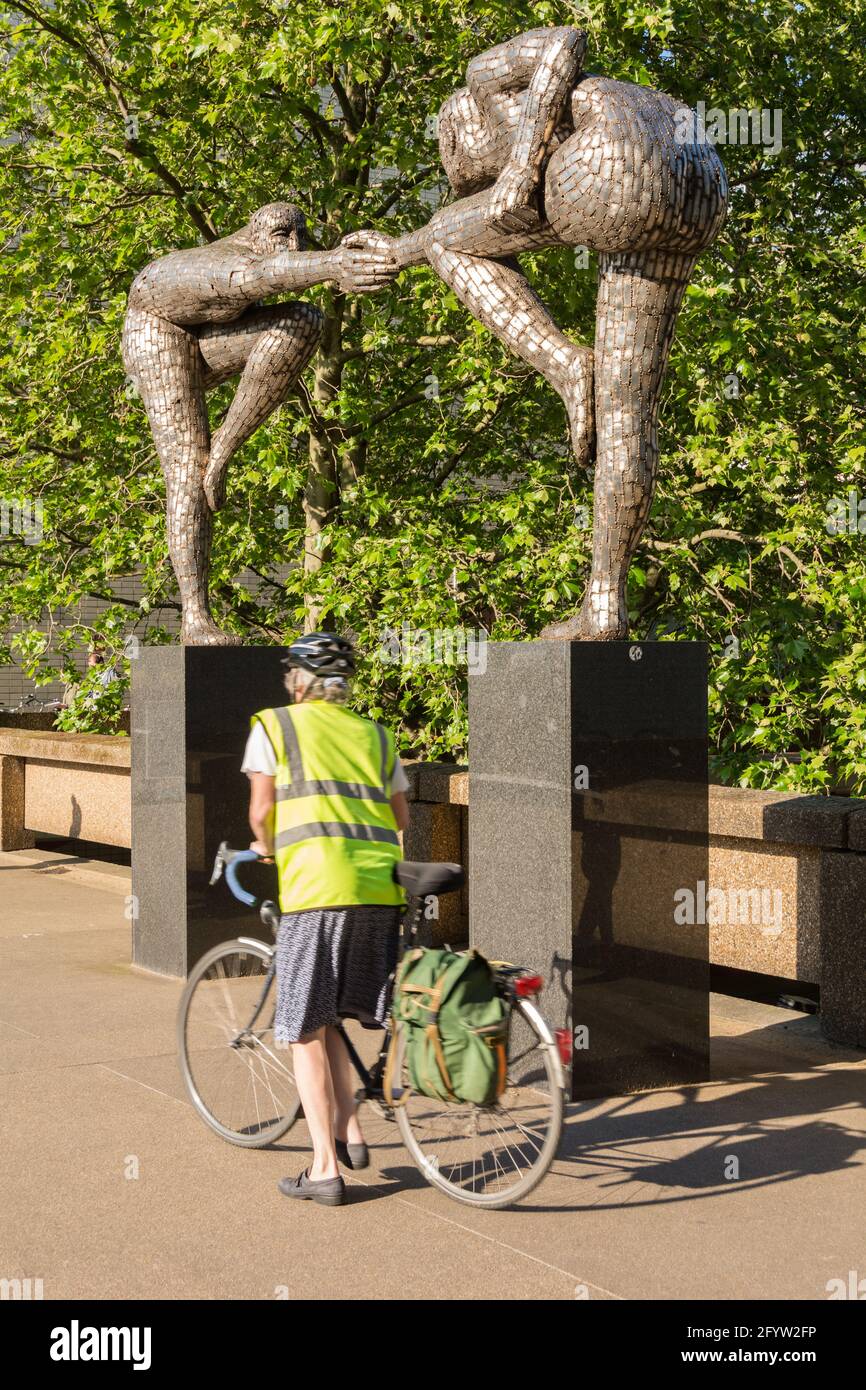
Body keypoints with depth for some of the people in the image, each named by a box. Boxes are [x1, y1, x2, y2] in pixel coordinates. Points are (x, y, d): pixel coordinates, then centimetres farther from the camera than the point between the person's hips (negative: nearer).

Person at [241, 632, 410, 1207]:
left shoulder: (274, 726, 9)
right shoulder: (376, 735, 21)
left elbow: (262, 809, 3)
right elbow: (401, 817, 23)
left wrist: (267, 848, 23)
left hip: (315, 886, -5)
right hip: (381, 886, 5)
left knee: (305, 1030, 4)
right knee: (330, 1017, 21)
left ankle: (326, 1168, 3)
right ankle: (350, 1132, 16)